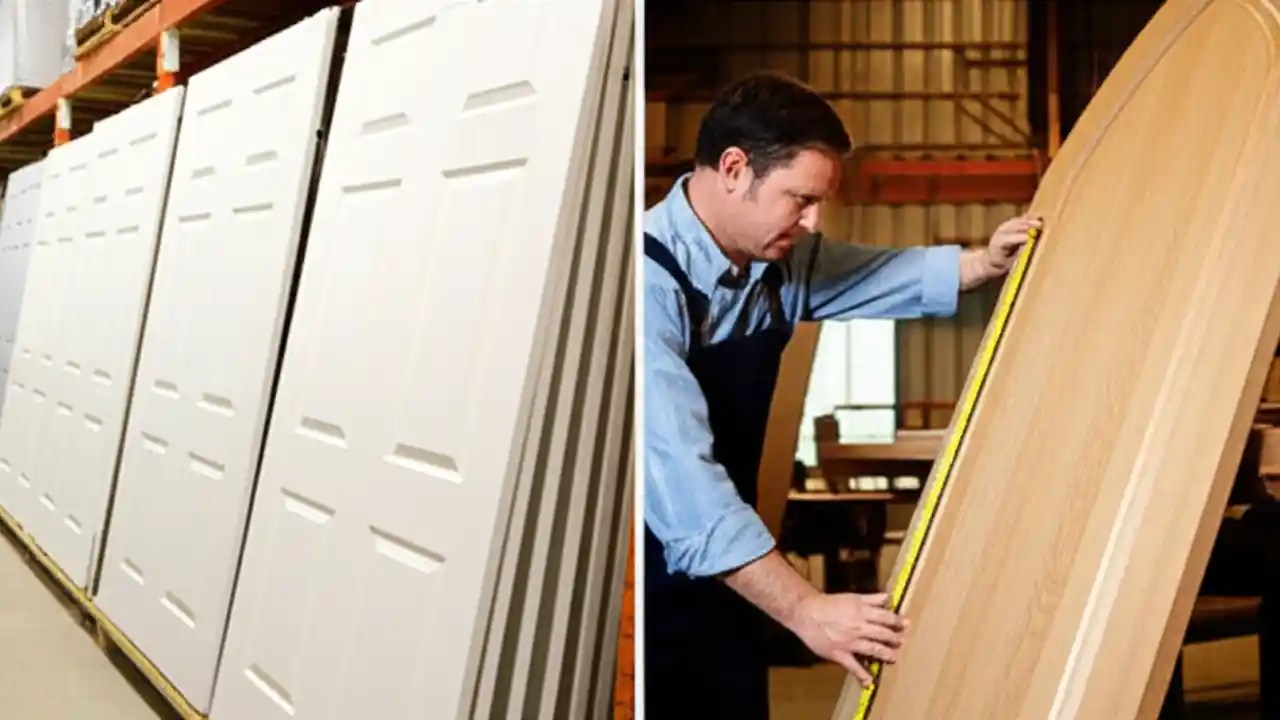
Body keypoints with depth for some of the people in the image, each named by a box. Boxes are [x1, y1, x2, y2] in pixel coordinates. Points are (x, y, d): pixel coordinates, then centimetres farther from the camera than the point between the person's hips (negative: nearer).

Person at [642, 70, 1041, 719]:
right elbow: (680, 474, -32)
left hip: (724, 588, 8)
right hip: (660, 588, -7)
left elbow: (884, 276, 22)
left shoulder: (782, 260, 2)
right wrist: (804, 609, -33)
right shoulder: (652, 281, -25)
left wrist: (983, 264, 5)